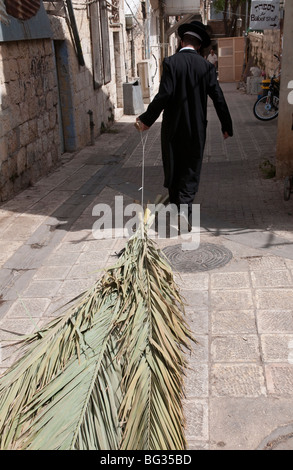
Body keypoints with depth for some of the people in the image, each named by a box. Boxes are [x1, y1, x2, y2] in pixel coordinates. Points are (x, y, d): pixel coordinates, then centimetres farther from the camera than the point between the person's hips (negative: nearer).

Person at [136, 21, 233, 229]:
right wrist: (227, 126, 7)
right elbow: (219, 98, -2)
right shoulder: (206, 66, -2)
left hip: (173, 127, -1)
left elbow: (164, 95, -18)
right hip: (196, 128, 1)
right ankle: (185, 205, -9)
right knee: (191, 169, 9)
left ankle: (175, 204, 29)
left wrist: (147, 119, -10)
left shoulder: (170, 62, -9)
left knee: (173, 168, 15)